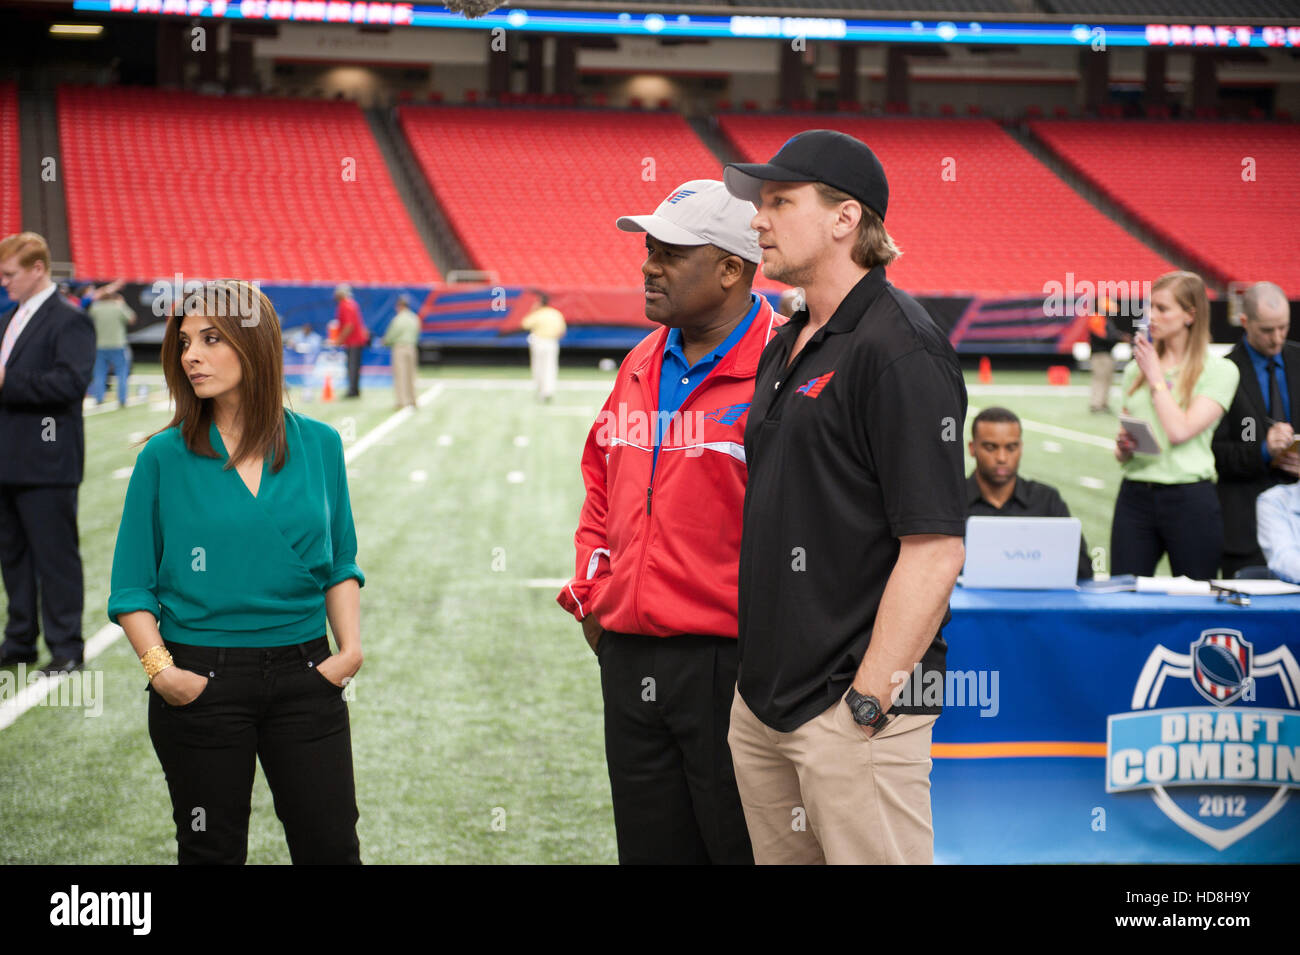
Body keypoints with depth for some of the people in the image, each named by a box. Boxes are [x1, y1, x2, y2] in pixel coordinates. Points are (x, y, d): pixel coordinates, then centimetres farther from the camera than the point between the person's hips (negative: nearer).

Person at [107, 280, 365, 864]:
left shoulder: (319, 444, 3)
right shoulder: (164, 457, -3)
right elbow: (131, 588, 0)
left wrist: (351, 646, -2)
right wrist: (158, 666, -14)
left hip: (305, 675, 1)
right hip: (200, 680, -1)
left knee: (332, 846, 3)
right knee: (212, 851, 9)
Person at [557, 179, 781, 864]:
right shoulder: (642, 365, 14)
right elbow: (602, 485, 25)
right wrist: (590, 596, 15)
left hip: (728, 661, -7)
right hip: (627, 661, 8)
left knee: (745, 845, -1)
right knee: (649, 849, 15)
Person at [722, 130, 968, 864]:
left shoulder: (898, 349, -13)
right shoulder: (787, 347, 15)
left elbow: (936, 548, -19)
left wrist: (868, 704, -20)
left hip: (857, 702, -9)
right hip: (762, 698, 9)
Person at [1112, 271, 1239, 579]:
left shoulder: (1220, 371, -2)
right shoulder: (1135, 369, 14)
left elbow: (1180, 431, -14)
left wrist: (1156, 376, -5)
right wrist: (1122, 449, -3)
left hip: (1189, 499, -4)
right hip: (1135, 495, 4)